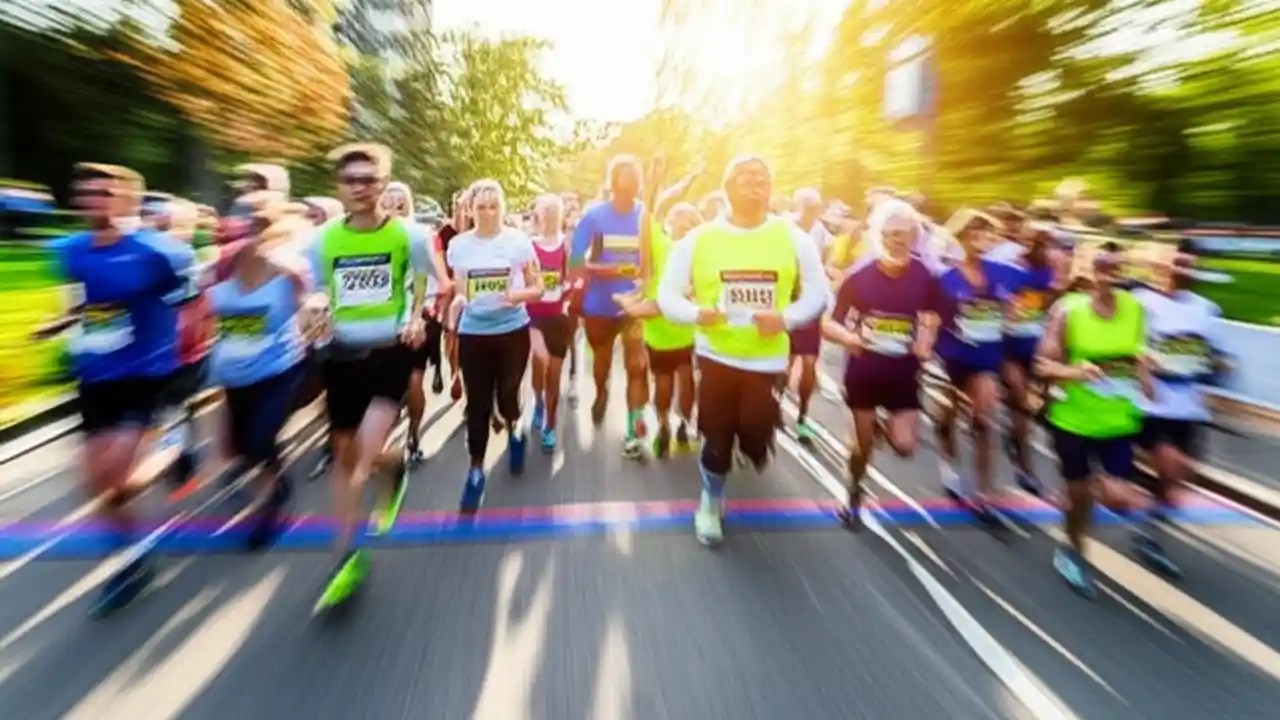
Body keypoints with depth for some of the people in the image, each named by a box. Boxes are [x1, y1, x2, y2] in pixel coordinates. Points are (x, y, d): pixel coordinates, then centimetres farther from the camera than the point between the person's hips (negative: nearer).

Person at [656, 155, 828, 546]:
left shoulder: (792, 237, -2)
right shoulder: (700, 238, -4)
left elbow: (817, 292, 4)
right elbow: (667, 294, -1)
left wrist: (786, 318, -14)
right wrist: (696, 313, -21)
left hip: (767, 358, 1)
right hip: (715, 355, 0)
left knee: (755, 438, 3)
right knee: (717, 437, 7)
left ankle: (754, 445, 44)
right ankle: (710, 502, 35)